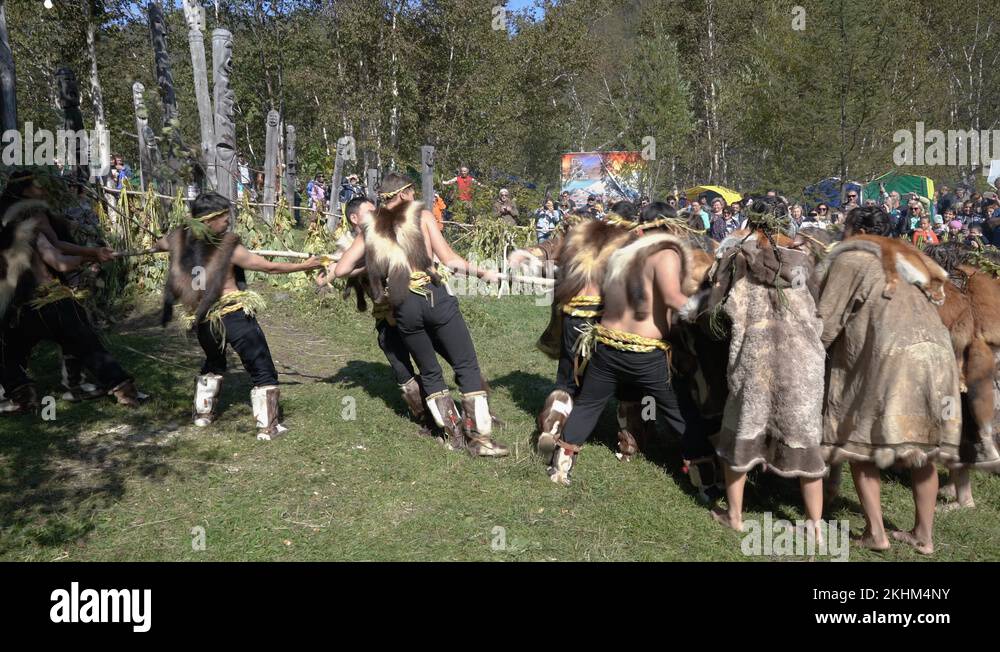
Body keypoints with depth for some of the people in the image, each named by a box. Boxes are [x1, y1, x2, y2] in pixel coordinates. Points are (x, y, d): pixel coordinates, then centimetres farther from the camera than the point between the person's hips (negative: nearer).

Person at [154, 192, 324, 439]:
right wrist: (305, 265, 1)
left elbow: (159, 244, 26)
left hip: (203, 320, 6)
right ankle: (268, 426, 3)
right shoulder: (229, 247, -12)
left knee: (213, 363, 34)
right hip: (234, 315, -6)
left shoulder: (180, 240, 1)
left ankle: (203, 412, 38)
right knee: (262, 371, 4)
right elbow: (270, 267, -7)